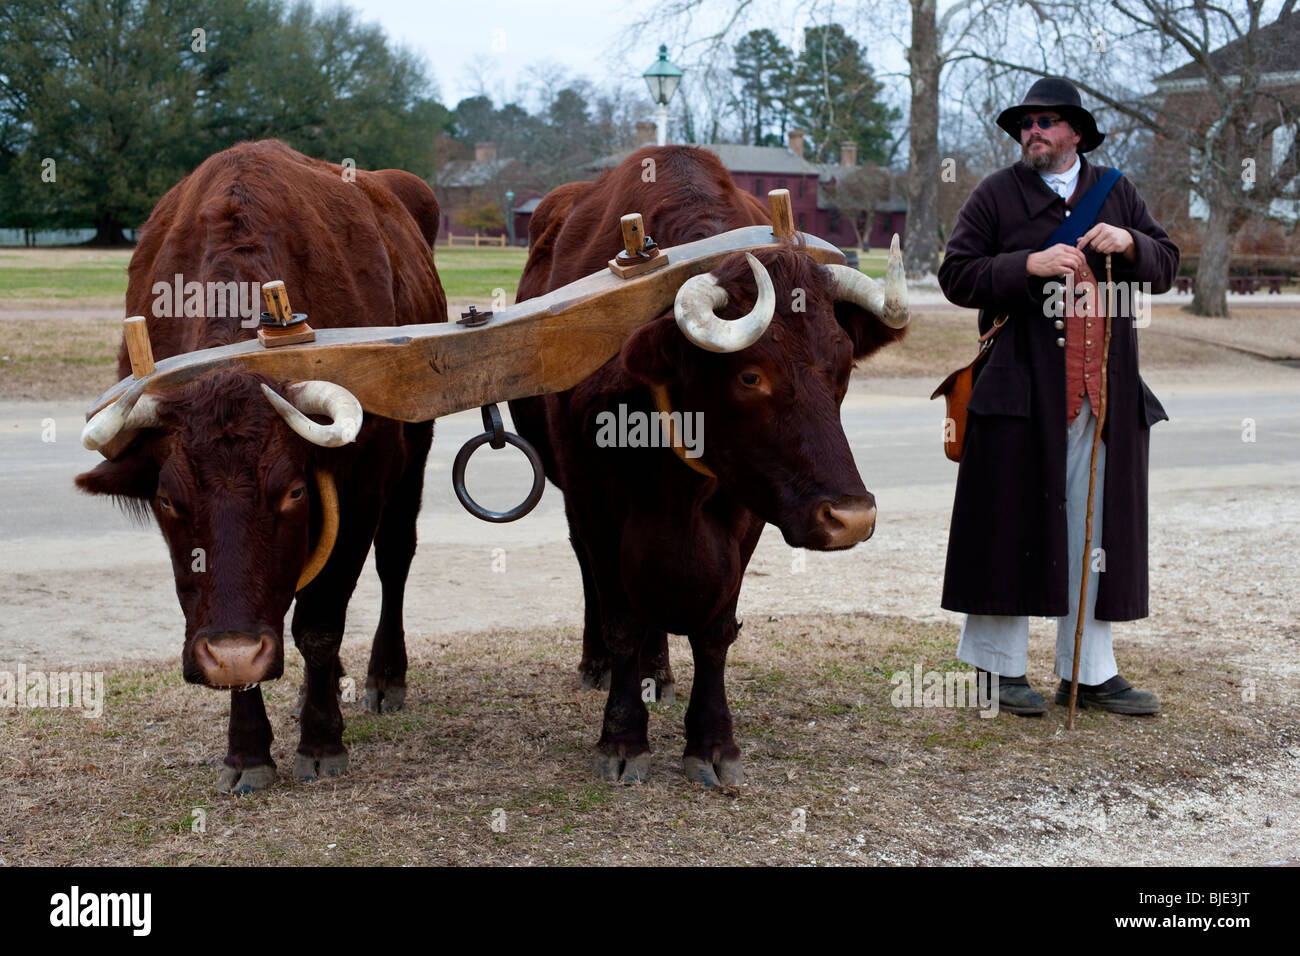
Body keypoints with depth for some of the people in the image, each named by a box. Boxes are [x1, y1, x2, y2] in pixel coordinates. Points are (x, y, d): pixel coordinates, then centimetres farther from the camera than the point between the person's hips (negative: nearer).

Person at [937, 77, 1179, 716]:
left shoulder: (1117, 193, 16)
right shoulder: (995, 195, 5)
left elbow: (1166, 266, 16)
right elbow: (956, 275, -3)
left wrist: (1130, 244, -5)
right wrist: (1030, 266, -15)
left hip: (1104, 392, 4)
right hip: (1020, 392, -4)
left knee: (1096, 527, 7)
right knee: (1014, 522, -1)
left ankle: (1089, 672, 16)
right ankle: (1001, 668, 10)